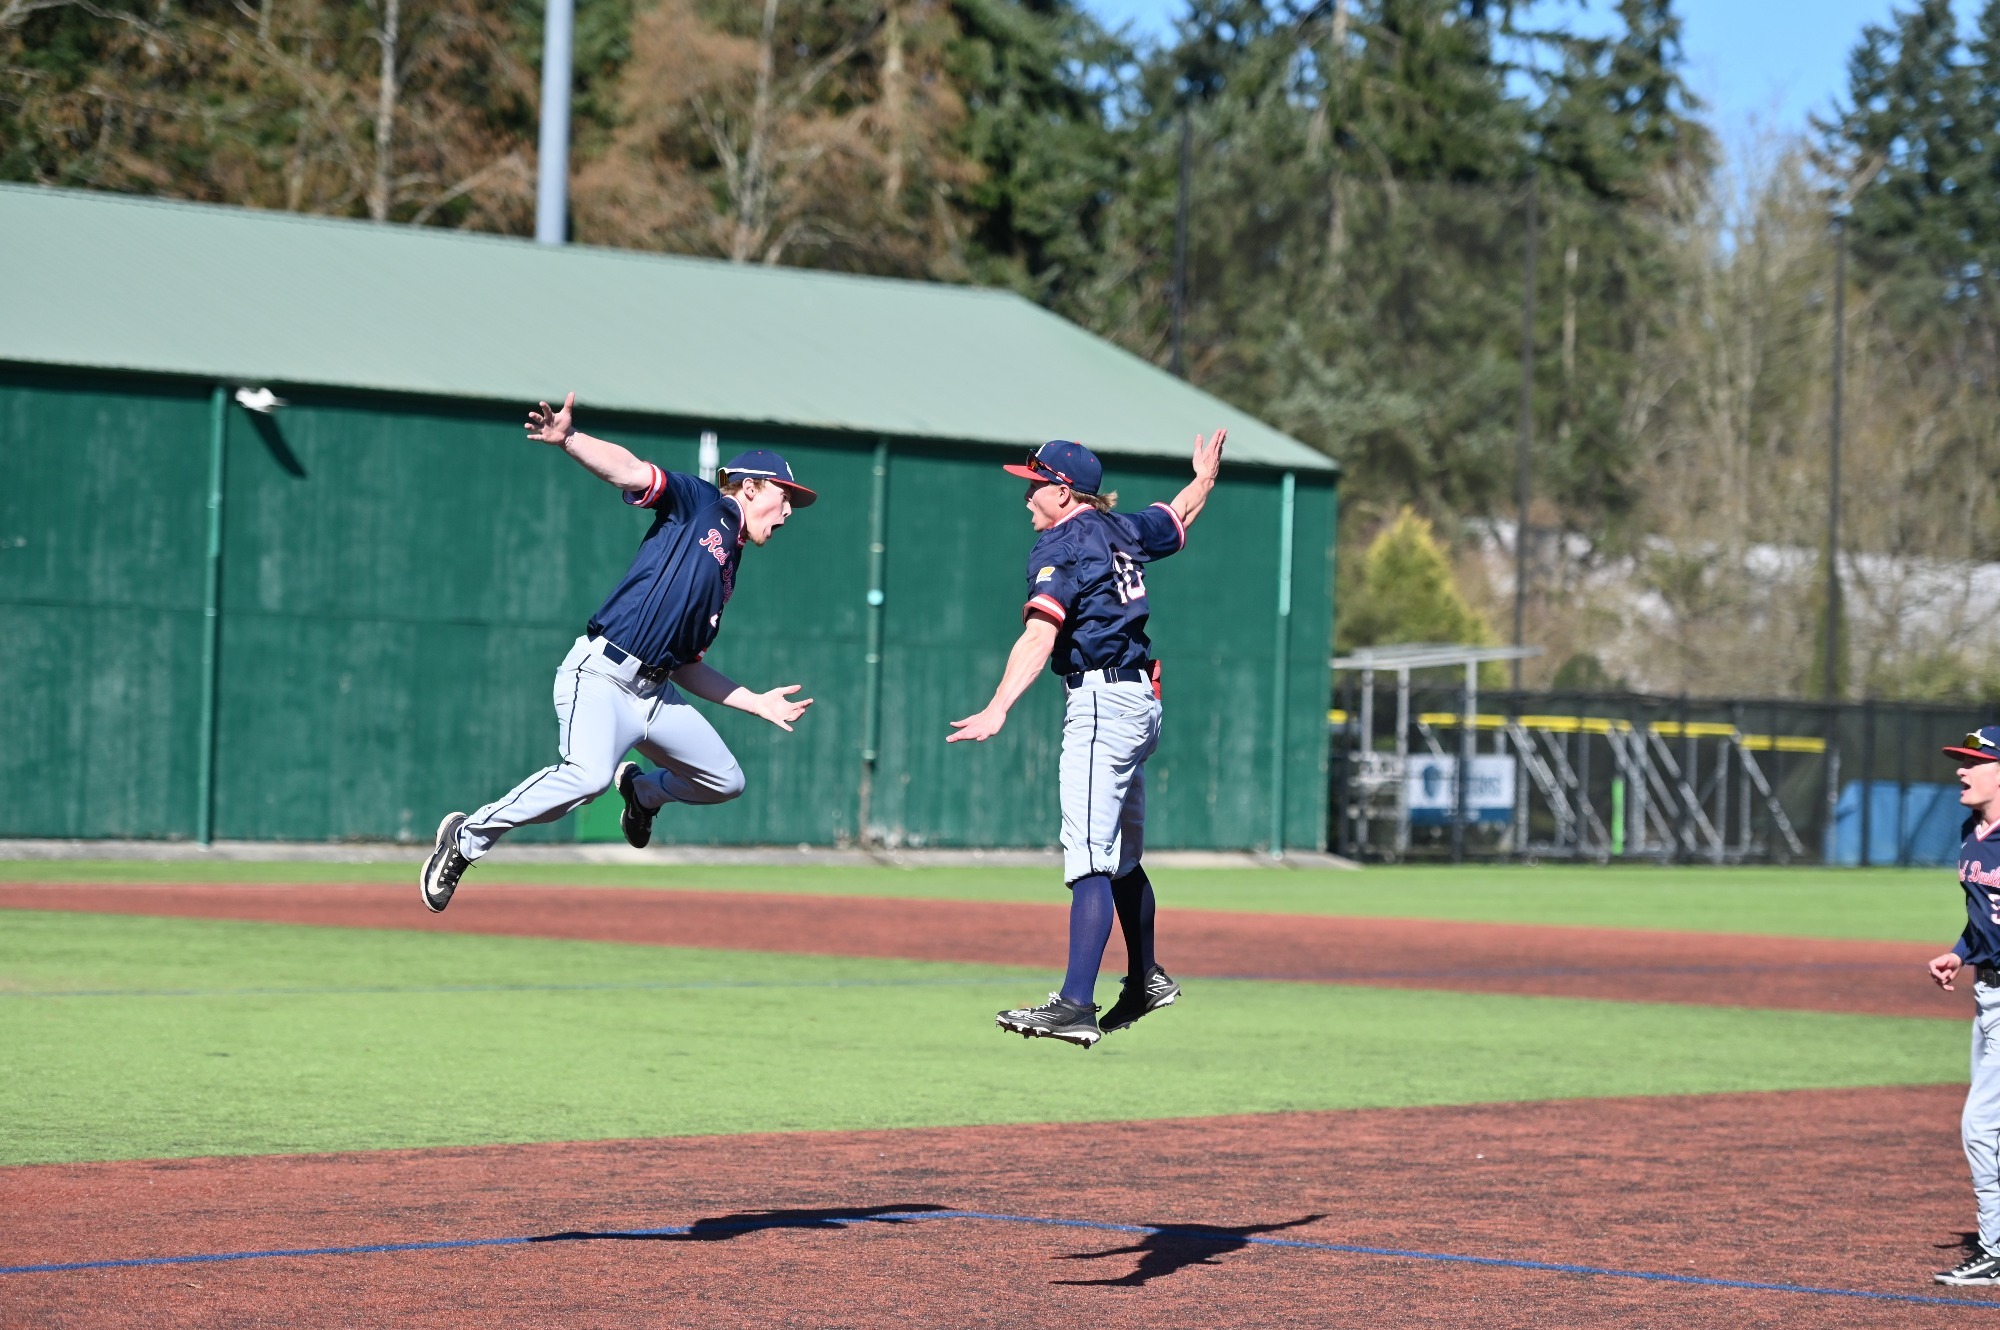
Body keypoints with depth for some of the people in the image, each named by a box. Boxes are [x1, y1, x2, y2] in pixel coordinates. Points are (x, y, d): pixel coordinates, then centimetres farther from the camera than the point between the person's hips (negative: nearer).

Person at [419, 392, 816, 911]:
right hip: (601, 678, -9)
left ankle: (644, 790, 42)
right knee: (590, 774, -33)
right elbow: (630, 471, -14)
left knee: (725, 781, 13)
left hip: (656, 694, 9)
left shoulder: (726, 569, 23)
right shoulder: (699, 503, 3)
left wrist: (757, 702, 27)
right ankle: (468, 837, -16)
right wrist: (568, 439, -31)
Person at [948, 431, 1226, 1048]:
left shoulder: (1062, 546, -11)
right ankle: (1146, 981, 36)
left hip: (1100, 701, -9)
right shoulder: (1124, 531, 12)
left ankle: (1076, 1007, -26)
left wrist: (997, 709, -37)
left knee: (1090, 858, -17)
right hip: (1142, 701, 9)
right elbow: (1180, 514, 34)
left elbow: (1040, 634, -26)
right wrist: (1205, 477, 55)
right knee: (1123, 855, 22)